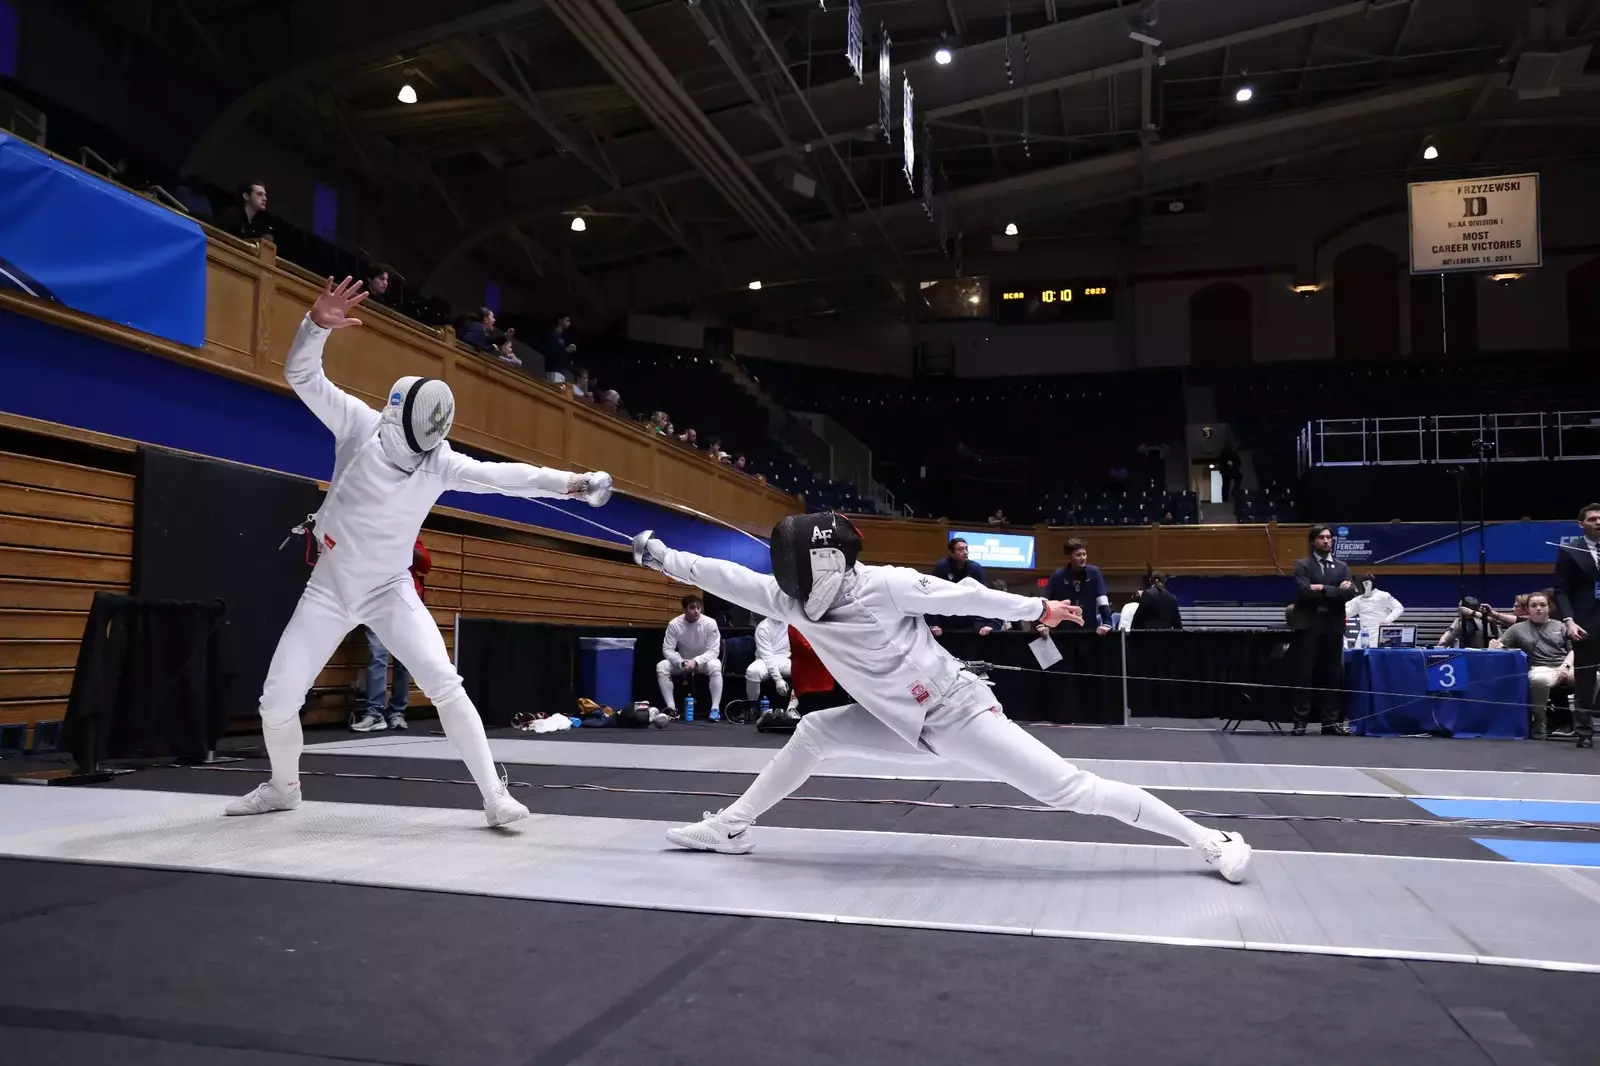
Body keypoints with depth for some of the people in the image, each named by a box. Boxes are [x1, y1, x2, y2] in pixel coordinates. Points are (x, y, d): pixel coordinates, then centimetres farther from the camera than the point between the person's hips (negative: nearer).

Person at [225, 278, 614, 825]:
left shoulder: (440, 461, -15)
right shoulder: (362, 425, -17)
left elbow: (505, 476, -23)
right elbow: (300, 374, -21)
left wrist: (568, 482, -36)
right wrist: (319, 324, -39)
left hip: (390, 591, 0)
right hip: (329, 589, 1)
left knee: (444, 684, -18)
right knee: (278, 698, 1)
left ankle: (494, 794, -9)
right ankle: (284, 786, 32)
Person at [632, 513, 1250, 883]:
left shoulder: (881, 586, -22)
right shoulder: (797, 602, -4)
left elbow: (961, 596, -14)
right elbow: (733, 579, 2)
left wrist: (1036, 609, -7)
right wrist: (662, 557, 3)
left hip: (961, 715, -6)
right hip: (909, 725, 6)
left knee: (1071, 791, -9)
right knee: (815, 732, 1)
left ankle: (1210, 840, 2)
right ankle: (730, 829, 12)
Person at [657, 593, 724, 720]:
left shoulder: (710, 623, -20)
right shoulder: (674, 624, -16)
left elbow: (714, 650, -20)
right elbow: (667, 649, -15)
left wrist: (695, 661, -35)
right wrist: (681, 662, -32)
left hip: (704, 661, -2)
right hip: (682, 662, 2)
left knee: (715, 665, -36)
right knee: (661, 666, -24)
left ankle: (715, 708, -29)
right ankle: (671, 708, -19)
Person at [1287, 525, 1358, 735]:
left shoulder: (1342, 567, 14)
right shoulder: (1303, 565, 4)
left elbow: (1350, 592, -2)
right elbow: (1304, 591, -13)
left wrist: (1322, 589, -11)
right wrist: (1335, 590, -9)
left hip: (1333, 627, 3)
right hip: (1308, 626, -3)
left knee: (1332, 676, 4)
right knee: (1305, 675, -4)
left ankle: (1330, 722, 8)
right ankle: (1301, 721, -1)